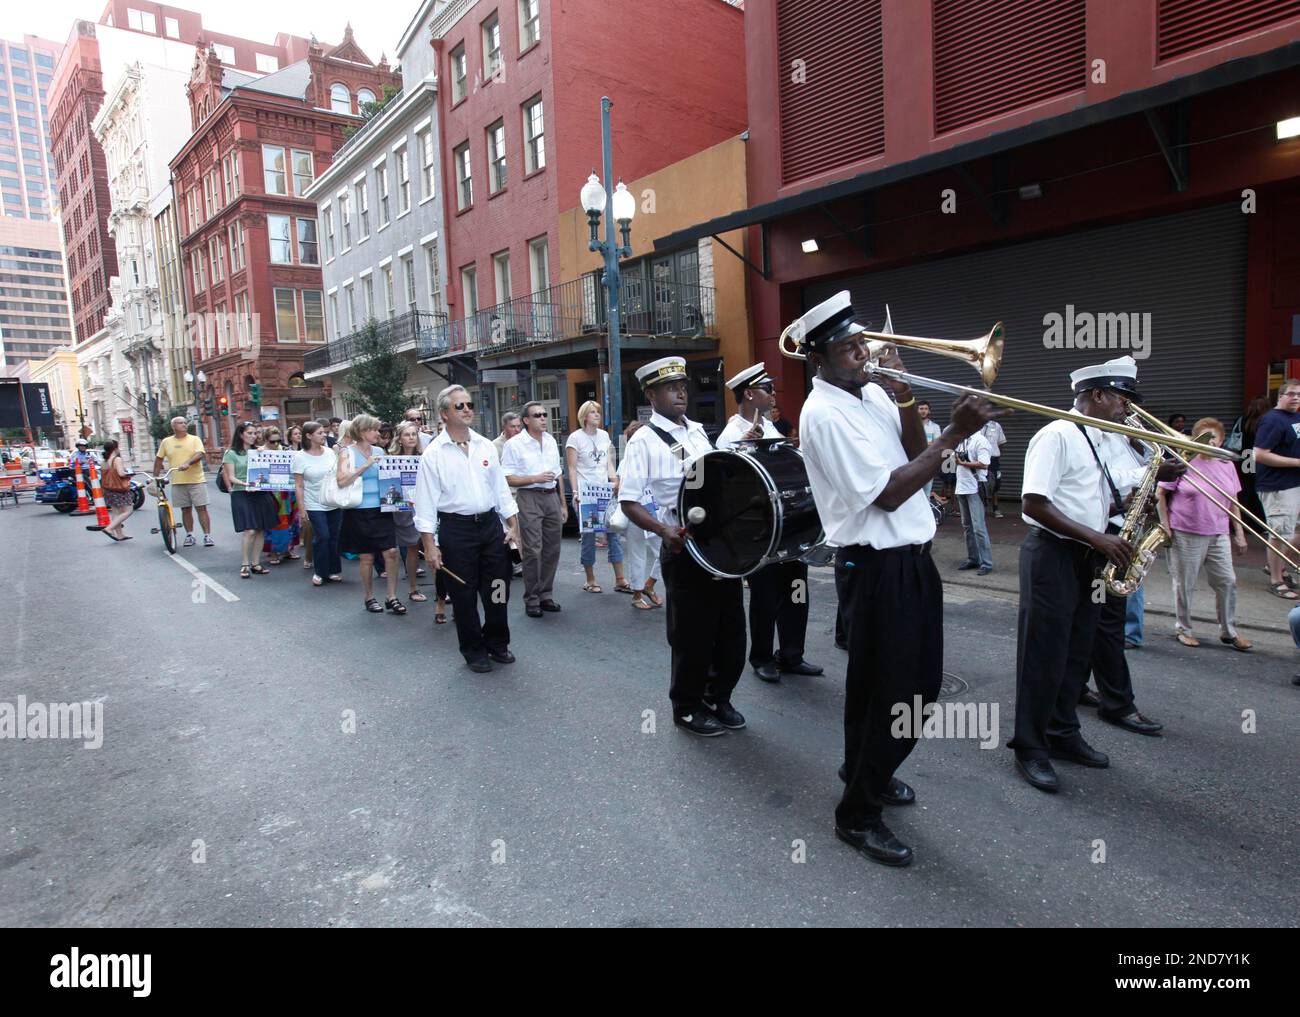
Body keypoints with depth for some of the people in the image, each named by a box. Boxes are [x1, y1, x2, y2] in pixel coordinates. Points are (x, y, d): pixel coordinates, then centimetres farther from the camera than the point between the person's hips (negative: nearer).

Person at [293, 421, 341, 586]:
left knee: (334, 537, 6)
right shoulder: (300, 457, -8)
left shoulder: (330, 451, 2)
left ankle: (333, 570, 20)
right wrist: (302, 509, -10)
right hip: (315, 505, -4)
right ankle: (320, 572, 11)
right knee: (322, 537, -7)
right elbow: (298, 486, -7)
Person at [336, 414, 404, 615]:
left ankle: (392, 597, 8)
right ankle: (369, 598, 22)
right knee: (367, 557, 5)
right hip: (360, 511, -3)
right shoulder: (348, 453, -4)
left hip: (381, 509, 4)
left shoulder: (379, 451, 8)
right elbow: (342, 480, -17)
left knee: (391, 552, -3)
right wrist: (365, 465, -22)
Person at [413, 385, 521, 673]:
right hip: (456, 529, -4)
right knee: (464, 594, 7)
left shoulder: (485, 446, 6)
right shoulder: (434, 453, -6)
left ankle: (497, 643, 32)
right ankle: (474, 651, 25)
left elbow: (501, 489, 11)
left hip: (491, 524, 4)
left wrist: (513, 526, 6)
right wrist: (430, 546, -10)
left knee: (497, 590, 11)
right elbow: (426, 502, -7)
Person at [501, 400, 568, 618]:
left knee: (552, 549, 9)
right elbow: (507, 478, -8)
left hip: (552, 496, 6)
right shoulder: (515, 444, -5)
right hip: (529, 497, -6)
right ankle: (531, 600, 6)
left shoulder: (551, 441, 13)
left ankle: (546, 595, 21)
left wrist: (563, 504, 16)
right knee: (533, 551, -5)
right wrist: (535, 479, -15)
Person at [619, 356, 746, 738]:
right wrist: (663, 530, -28)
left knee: (732, 629, 13)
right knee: (692, 634, 5)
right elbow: (628, 501, -13)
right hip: (684, 546, -6)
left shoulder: (698, 430, 13)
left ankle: (718, 698, 34)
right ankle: (687, 708, 26)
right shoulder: (644, 440, -9)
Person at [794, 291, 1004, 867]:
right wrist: (956, 434, -21)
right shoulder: (825, 413, -17)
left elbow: (915, 455, 8)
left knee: (918, 684, 20)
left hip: (913, 556, 9)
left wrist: (904, 398, -5)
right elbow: (888, 494, -22)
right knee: (887, 693, 0)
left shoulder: (873, 393, 10)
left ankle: (871, 774, 42)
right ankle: (857, 815, 19)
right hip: (876, 566, -9)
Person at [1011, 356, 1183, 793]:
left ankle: (1062, 733, 31)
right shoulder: (1057, 435, -14)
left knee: (1077, 653, 16)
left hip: (1087, 559, 9)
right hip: (1053, 556, -9)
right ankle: (1030, 748, 10)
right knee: (1045, 656, -2)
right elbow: (1034, 504, -21)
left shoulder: (1096, 440, 15)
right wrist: (1096, 538, -20)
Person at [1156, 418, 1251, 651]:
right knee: (1185, 585, 5)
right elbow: (1160, 495, -5)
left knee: (1227, 582, 6)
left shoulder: (1227, 466, 9)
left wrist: (1239, 533, 11)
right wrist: (1166, 526, -9)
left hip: (1218, 535, 5)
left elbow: (1233, 503, 14)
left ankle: (1229, 632, 20)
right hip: (1186, 534, -4)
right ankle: (1183, 629, 19)